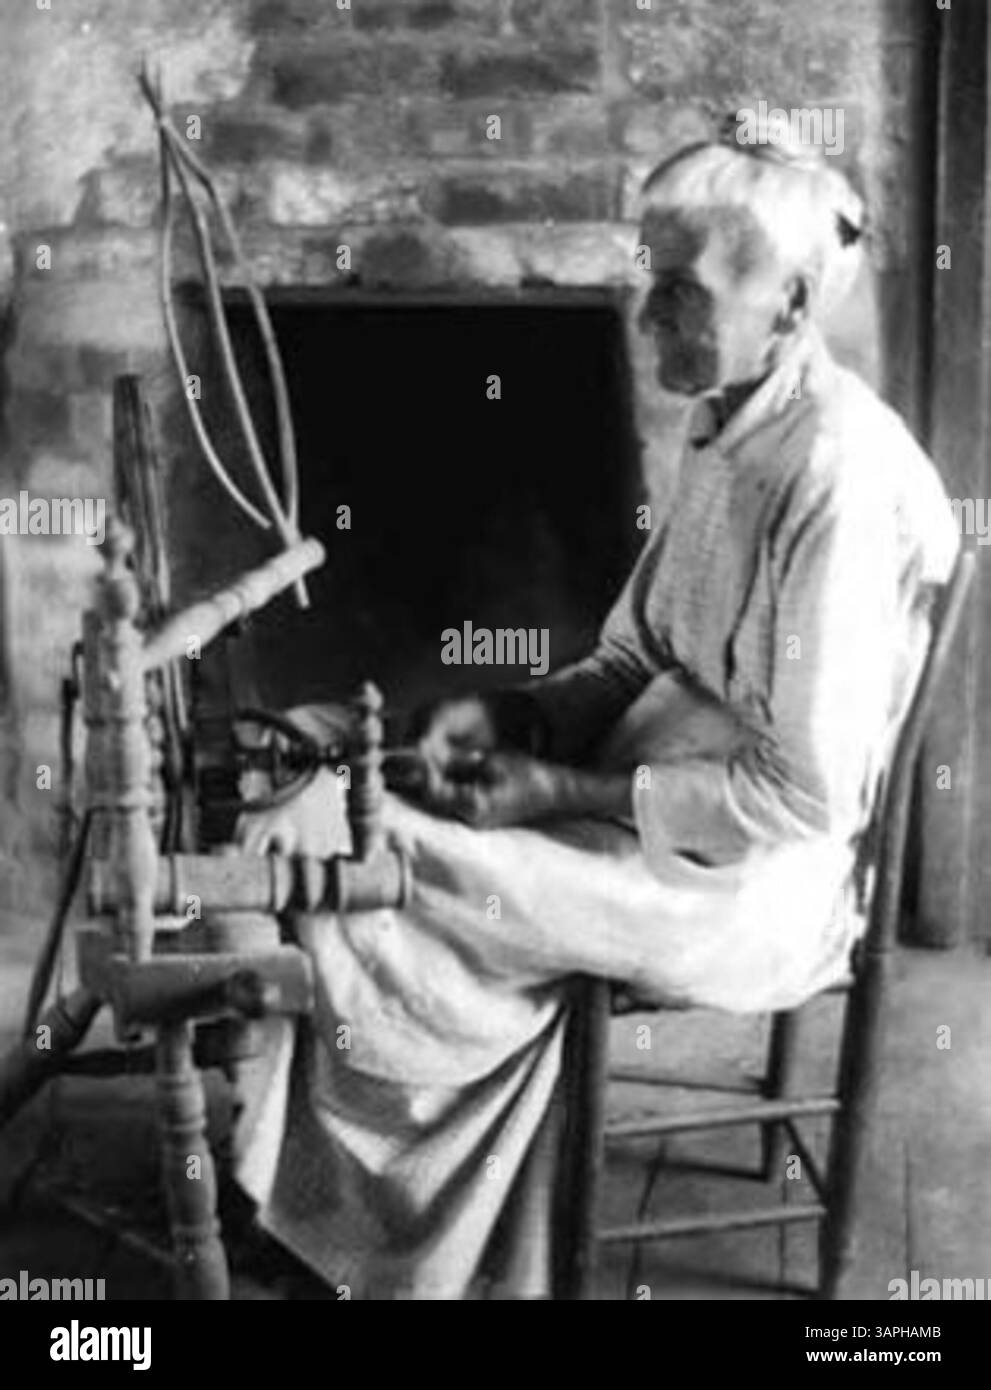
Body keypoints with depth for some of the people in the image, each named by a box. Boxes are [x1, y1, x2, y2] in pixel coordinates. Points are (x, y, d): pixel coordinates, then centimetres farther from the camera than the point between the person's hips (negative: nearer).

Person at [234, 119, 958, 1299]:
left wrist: (568, 792, -18)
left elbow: (801, 795, -22)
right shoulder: (728, 434, 8)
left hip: (742, 883, -9)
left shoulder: (843, 475, -21)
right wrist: (509, 718, -4)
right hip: (650, 821, 9)